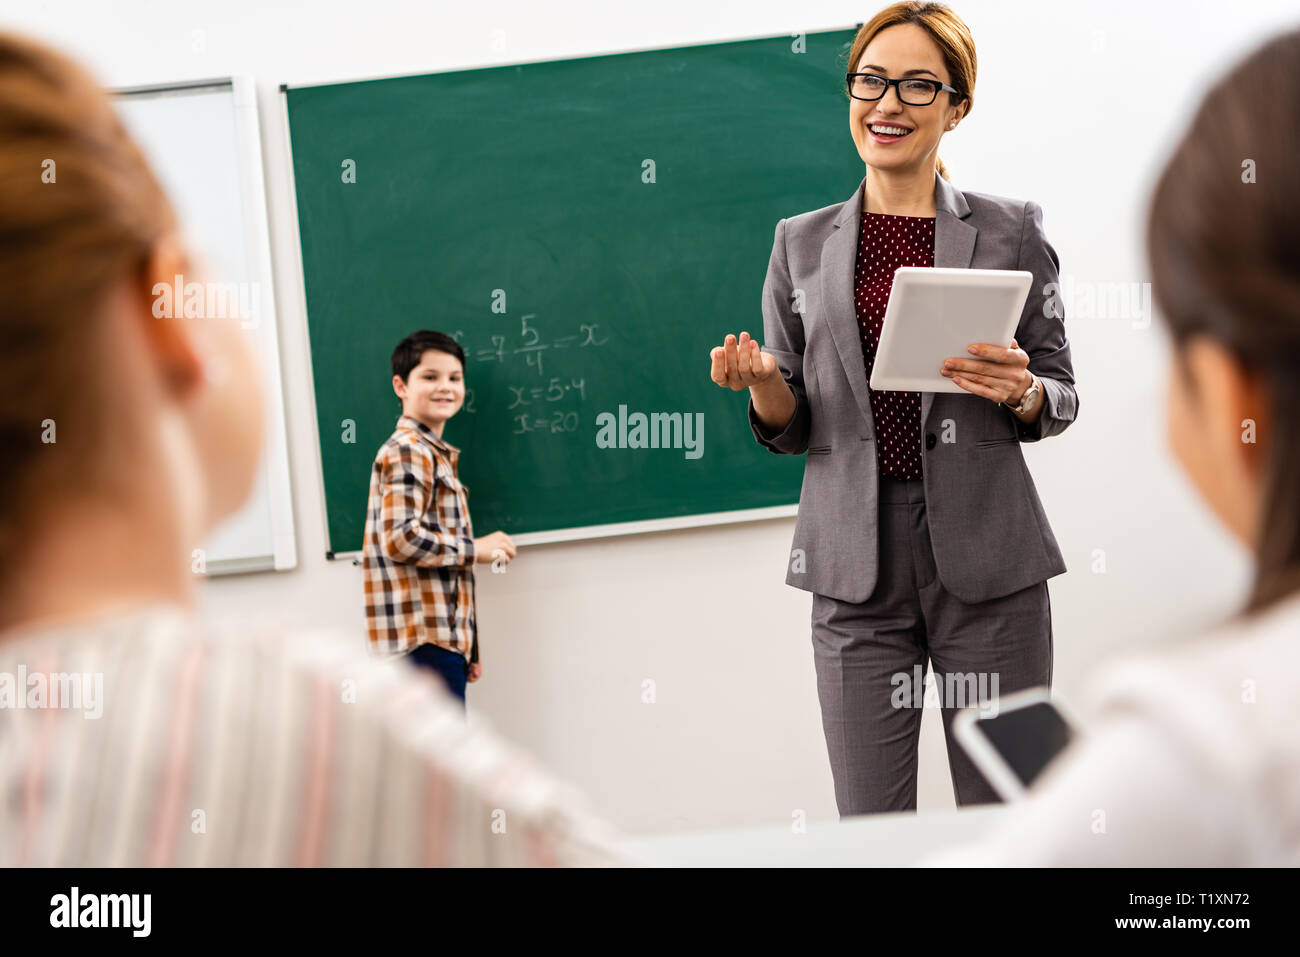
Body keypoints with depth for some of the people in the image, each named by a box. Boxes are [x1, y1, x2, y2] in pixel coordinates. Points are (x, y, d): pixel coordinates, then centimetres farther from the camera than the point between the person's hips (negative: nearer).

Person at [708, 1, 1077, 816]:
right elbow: (791, 429, 11)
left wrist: (1019, 392, -13)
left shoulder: (1011, 232, 5)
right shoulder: (803, 243, 10)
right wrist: (760, 380, -9)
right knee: (868, 831, 4)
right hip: (856, 564, 1)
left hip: (987, 559, -1)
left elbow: (1062, 399, 9)